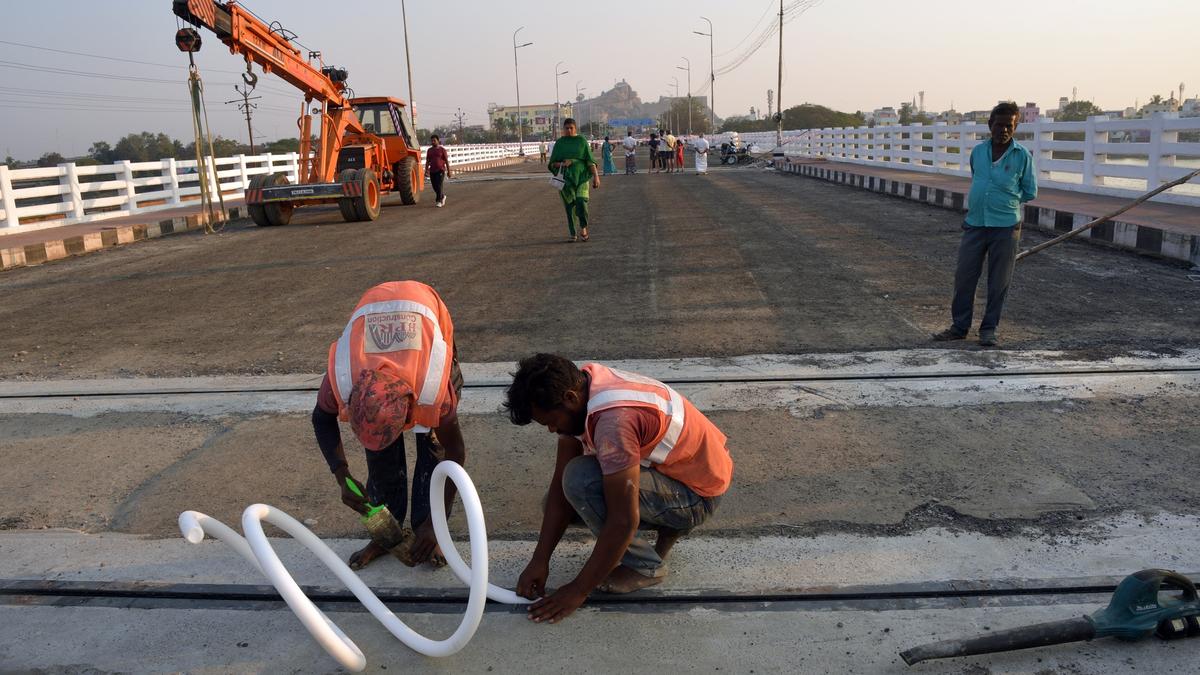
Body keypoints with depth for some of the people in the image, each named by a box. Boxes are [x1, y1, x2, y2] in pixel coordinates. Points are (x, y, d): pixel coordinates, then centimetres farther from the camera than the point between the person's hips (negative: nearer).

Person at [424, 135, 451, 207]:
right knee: (435, 187, 8)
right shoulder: (429, 150, 11)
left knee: (439, 186, -13)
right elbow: (427, 161, 11)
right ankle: (442, 196, 33)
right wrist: (426, 170, 2)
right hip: (432, 171, 4)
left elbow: (447, 161, 0)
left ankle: (439, 201, -12)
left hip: (440, 170, -4)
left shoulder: (442, 150, 0)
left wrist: (448, 171, -4)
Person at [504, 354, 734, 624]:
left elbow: (624, 522, -31)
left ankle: (644, 566, -6)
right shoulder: (578, 390, -8)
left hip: (698, 493, -9)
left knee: (581, 481, -27)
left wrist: (579, 590, -21)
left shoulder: (613, 419, -35)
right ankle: (668, 524, 12)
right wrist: (540, 559, -7)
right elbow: (560, 482, -4)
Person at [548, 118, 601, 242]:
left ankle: (583, 227, 5)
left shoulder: (581, 141, 4)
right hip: (566, 178, 1)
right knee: (569, 205, 1)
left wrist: (595, 176, -9)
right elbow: (552, 163, 8)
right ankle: (571, 233, 11)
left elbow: (590, 160, 0)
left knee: (581, 202, -18)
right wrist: (561, 164, -13)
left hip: (581, 176, -1)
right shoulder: (559, 143, 6)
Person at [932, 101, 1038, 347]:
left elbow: (1030, 192, 5)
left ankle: (989, 329, 16)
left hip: (1005, 227, -3)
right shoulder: (978, 151, 6)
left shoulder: (1023, 156, -3)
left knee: (998, 282, 4)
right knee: (963, 276, 3)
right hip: (975, 224, 3)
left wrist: (1006, 201, 5)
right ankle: (959, 326, 15)